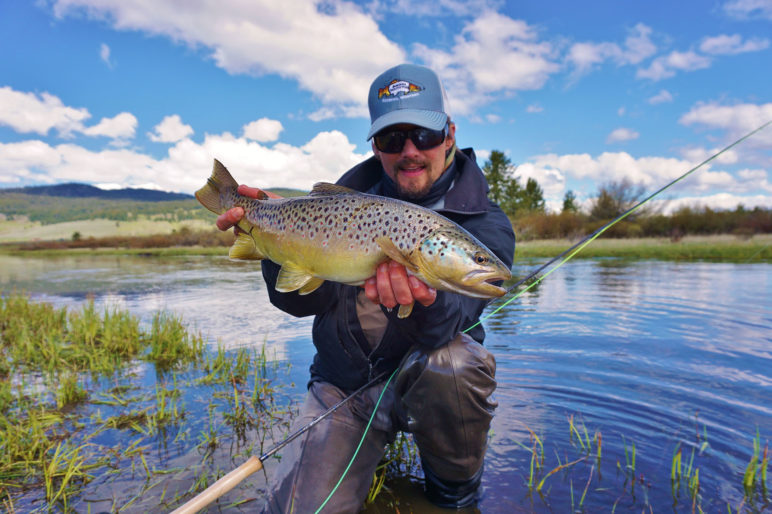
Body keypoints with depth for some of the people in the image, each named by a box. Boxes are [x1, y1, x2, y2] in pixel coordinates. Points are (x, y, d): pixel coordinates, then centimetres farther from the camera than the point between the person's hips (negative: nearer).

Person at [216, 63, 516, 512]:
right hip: (342, 383, 2)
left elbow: (448, 320, -29)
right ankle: (369, 456, 20)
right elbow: (301, 301, -10)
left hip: (424, 381, -1)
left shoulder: (485, 226, -12)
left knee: (451, 364, -35)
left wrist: (423, 303, -52)